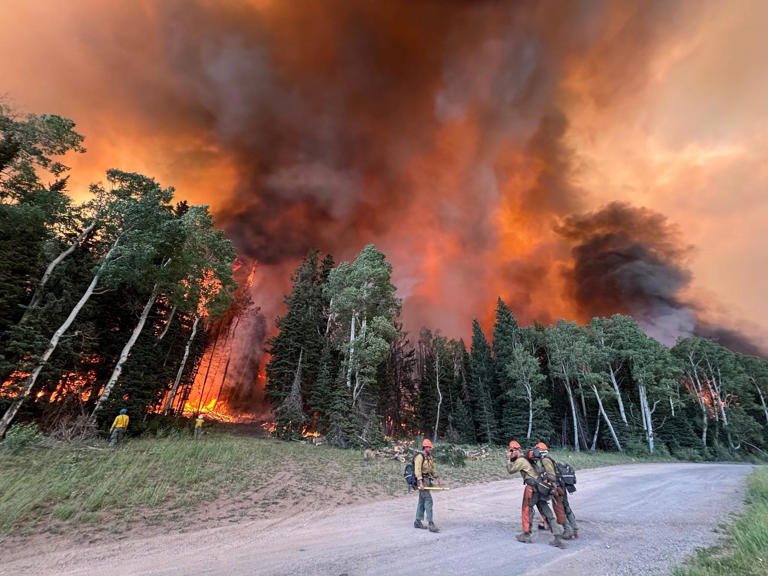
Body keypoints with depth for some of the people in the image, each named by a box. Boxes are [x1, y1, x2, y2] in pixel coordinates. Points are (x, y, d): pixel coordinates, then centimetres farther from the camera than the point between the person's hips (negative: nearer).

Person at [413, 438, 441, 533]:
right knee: (428, 501, -10)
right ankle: (430, 524, -6)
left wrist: (436, 477, 17)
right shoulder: (420, 456, -16)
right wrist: (420, 482, -27)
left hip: (428, 480, 9)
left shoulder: (429, 456, 13)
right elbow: (417, 470, -21)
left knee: (422, 501, 13)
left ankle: (418, 522, 22)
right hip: (423, 480, -9)